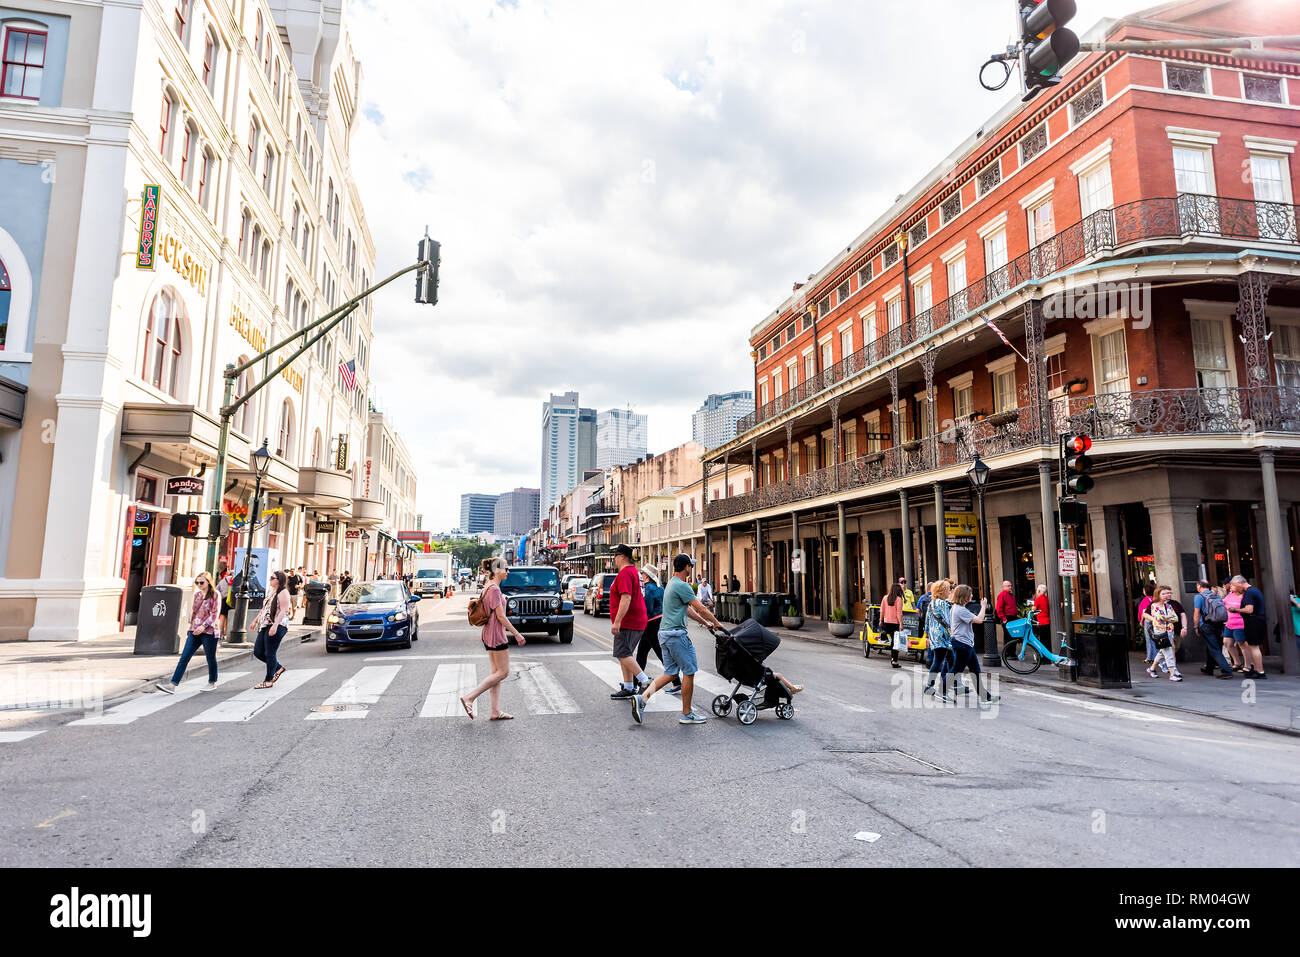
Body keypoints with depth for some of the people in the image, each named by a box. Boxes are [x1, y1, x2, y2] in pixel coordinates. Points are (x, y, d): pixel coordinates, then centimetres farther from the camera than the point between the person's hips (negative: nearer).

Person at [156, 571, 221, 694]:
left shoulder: (215, 595, -5)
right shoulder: (197, 594, 14)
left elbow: (215, 614, -11)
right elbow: (193, 611, 22)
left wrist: (204, 626, -20)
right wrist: (191, 626, 18)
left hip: (209, 631, -6)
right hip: (195, 631, 6)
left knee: (211, 658, 6)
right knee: (184, 657, -3)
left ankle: (212, 682, 24)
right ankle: (172, 685, -7)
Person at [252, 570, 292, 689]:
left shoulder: (283, 592, -10)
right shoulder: (270, 591, 18)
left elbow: (284, 611, -18)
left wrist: (275, 626, -26)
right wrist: (256, 620, 22)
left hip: (277, 627, -9)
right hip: (265, 626, 9)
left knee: (269, 654, -4)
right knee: (257, 652, 7)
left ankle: (269, 680, 6)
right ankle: (278, 667, 25)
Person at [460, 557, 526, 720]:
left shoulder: (489, 588, 13)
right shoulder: (494, 589, -17)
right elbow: (501, 616, -19)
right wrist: (517, 634, -13)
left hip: (489, 634, 10)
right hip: (496, 635, -10)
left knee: (497, 672, 10)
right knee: (503, 672, -3)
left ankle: (496, 712, 12)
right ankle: (469, 698, -3)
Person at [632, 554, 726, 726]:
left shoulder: (671, 584, 17)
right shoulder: (682, 586, -15)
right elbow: (701, 609, -12)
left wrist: (705, 622, 28)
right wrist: (716, 623, 3)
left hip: (664, 633, 10)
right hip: (676, 634, -10)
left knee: (670, 673, 12)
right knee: (689, 672, 2)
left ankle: (642, 697, 0)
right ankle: (686, 714, 9)